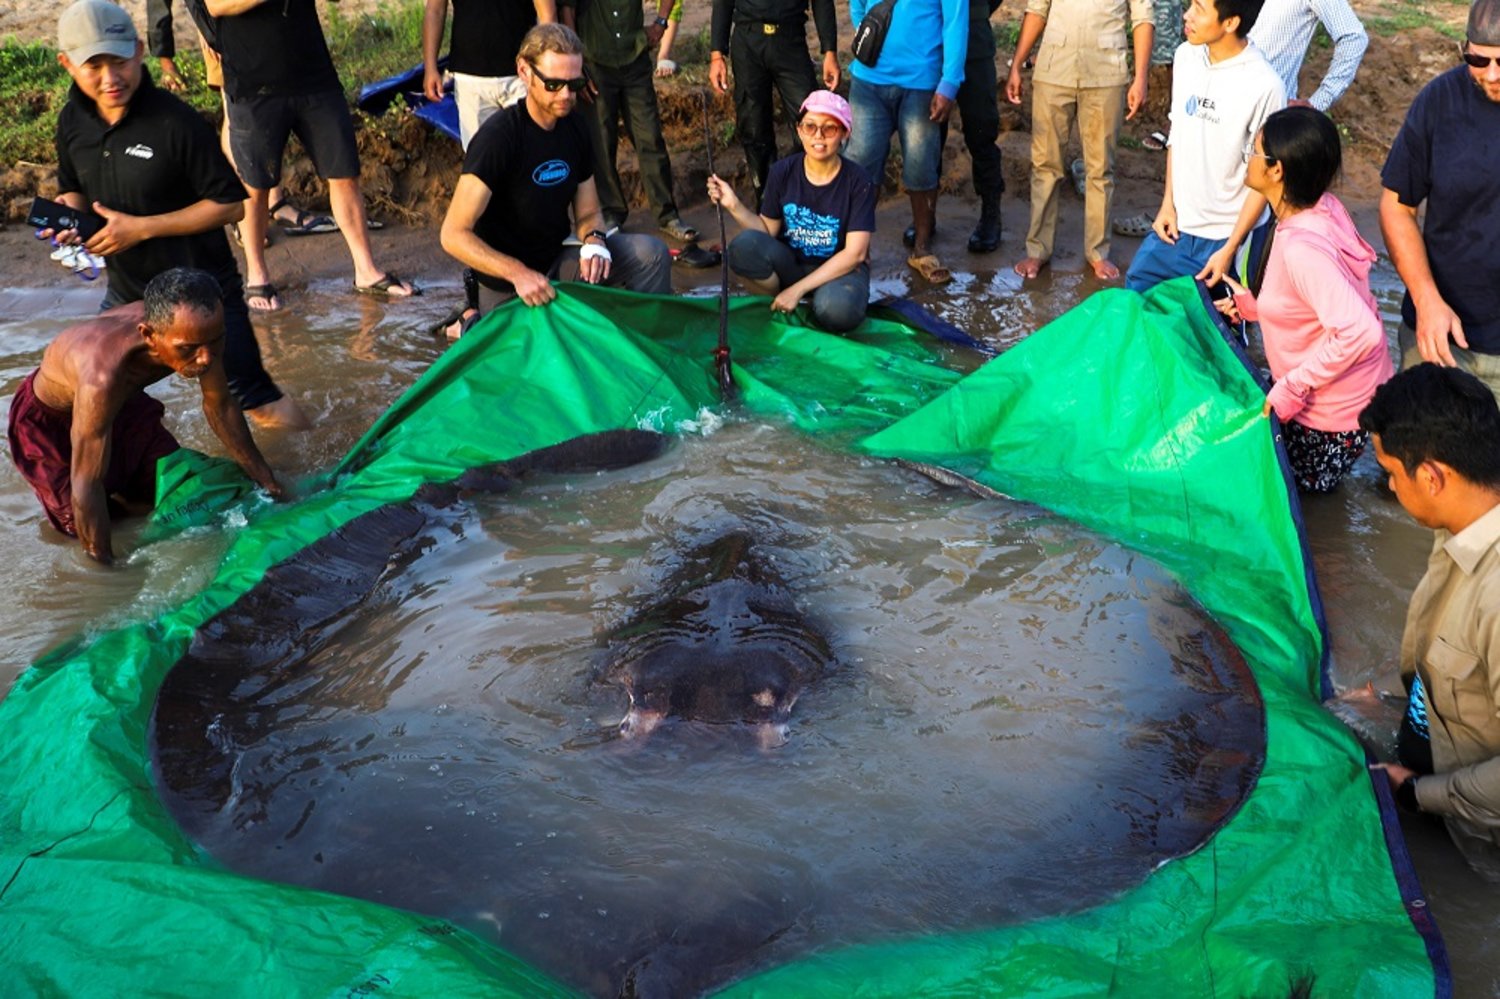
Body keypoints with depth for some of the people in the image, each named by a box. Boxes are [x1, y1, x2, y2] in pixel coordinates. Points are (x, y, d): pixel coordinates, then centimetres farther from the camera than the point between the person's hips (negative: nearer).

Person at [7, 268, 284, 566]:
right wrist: (105, 565, -32)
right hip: (48, 419, -5)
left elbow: (221, 405, -9)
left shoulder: (191, 330, -28)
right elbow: (85, 485, -38)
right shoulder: (103, 375, -47)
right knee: (84, 526, -6)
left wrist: (263, 477, 0)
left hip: (121, 400, 5)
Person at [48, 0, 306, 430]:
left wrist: (141, 228, -21)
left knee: (257, 401, -2)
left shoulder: (175, 122, -20)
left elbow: (229, 204, -17)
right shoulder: (72, 121, -1)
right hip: (127, 292, 6)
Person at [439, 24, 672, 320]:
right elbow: (454, 234, -22)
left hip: (557, 261, 5)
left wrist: (594, 240, -16)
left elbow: (588, 213, 9)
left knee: (651, 252, -13)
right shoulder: (498, 137, -20)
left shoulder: (576, 131, 0)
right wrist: (519, 273, -33)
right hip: (508, 287, -5)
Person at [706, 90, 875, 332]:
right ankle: (774, 308, -3)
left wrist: (798, 289, -21)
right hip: (790, 263, 2)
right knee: (745, 245, -28)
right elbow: (768, 232, 1)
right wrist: (735, 206, -18)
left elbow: (854, 253, -16)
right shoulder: (783, 172, -6)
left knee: (835, 309, -37)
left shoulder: (858, 183, -13)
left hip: (841, 269, -2)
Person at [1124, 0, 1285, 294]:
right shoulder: (1186, 56, -4)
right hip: (1178, 224, 6)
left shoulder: (1264, 86, -22)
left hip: (1228, 234, -6)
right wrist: (1168, 203, 8)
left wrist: (1229, 250, -14)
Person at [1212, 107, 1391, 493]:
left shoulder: (1301, 247, -34)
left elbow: (1360, 332, -39)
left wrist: (1291, 390, -31)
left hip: (1331, 415, -8)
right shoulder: (1320, 208, -5)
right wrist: (1253, 306, 4)